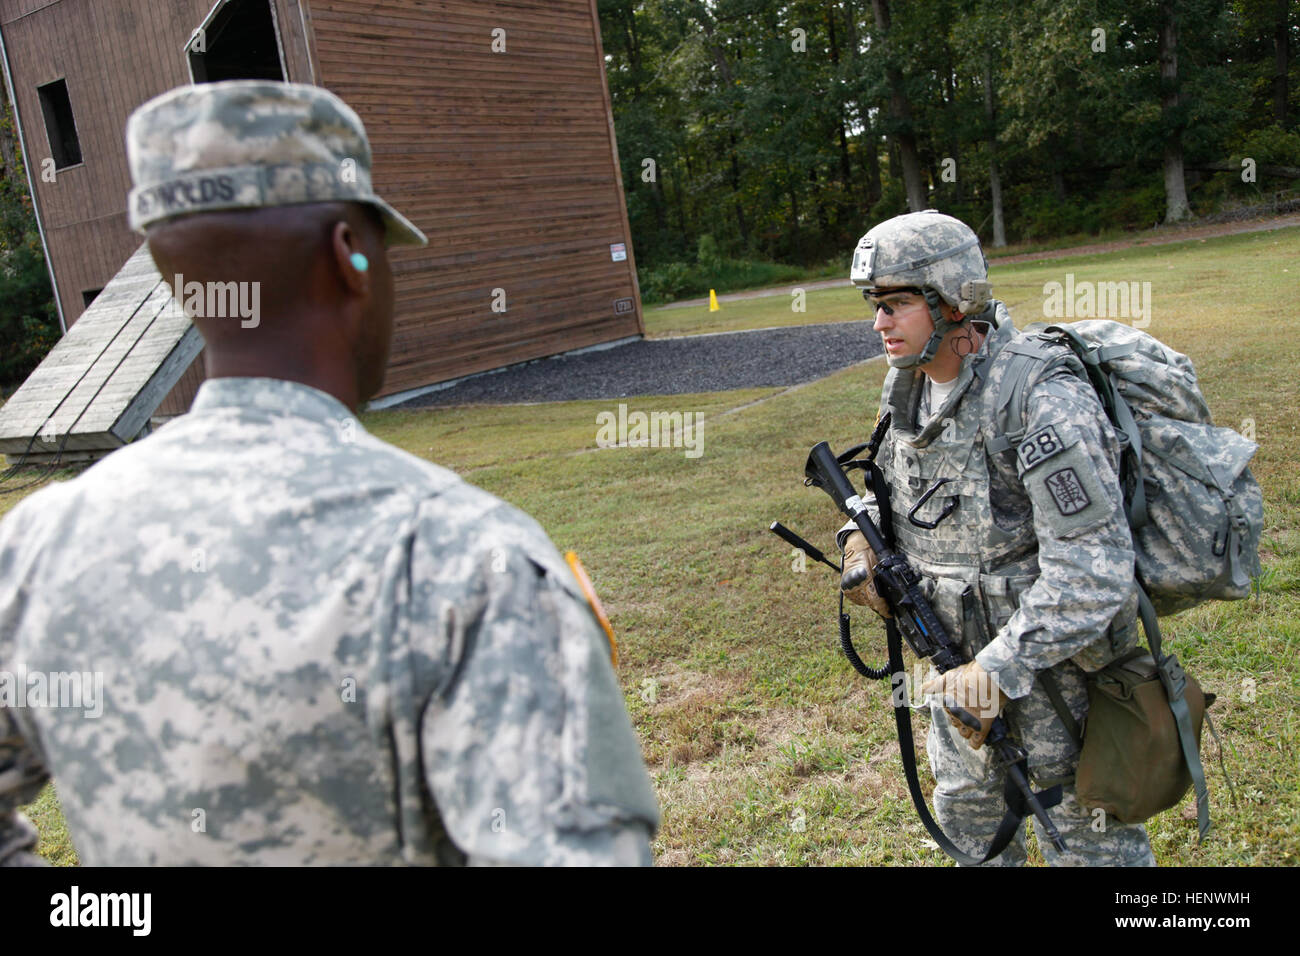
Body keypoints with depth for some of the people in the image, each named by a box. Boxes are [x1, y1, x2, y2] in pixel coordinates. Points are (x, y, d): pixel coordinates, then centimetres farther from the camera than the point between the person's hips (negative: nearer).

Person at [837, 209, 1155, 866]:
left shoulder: (1041, 401, -28)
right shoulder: (910, 383, -3)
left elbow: (1093, 570, -30)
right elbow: (893, 476, 17)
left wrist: (1001, 669, -29)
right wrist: (862, 535, -3)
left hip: (1053, 656, -7)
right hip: (959, 650, 7)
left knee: (1086, 836, 13)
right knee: (965, 806, 26)